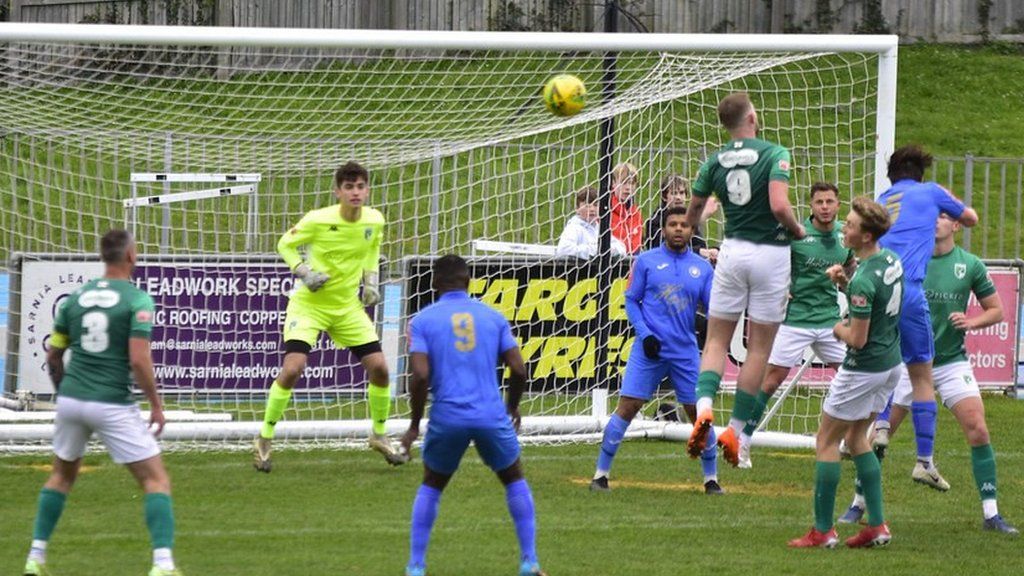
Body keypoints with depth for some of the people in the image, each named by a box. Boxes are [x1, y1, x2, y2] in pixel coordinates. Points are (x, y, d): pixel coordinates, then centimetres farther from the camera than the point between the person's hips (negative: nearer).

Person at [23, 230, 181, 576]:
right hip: (113, 405, -5)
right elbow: (138, 361, -17)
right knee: (156, 479, 2)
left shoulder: (75, 298, 8)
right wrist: (156, 405, -6)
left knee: (62, 475, 26)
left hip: (71, 400, 5)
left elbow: (53, 357, 14)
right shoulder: (137, 300, -8)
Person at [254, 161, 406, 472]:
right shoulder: (317, 220, -19)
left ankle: (379, 435, 22)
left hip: (348, 306, 4)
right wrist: (304, 272, -18)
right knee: (292, 367, -18)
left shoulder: (375, 221, -6)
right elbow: (285, 244, -4)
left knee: (379, 367, -1)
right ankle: (264, 440, -2)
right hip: (309, 303, -4)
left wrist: (371, 279, 4)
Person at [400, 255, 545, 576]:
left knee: (431, 486, 21)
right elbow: (518, 369, 5)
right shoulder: (493, 317, 10)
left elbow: (420, 375, -8)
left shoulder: (423, 320, 4)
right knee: (514, 480, 22)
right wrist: (513, 407, 24)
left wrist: (414, 425, 2)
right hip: (492, 415, 1)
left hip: (447, 417, -1)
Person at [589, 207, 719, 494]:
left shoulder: (701, 268, 8)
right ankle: (601, 474, -1)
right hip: (650, 349, -2)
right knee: (627, 407, -8)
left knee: (698, 412, 3)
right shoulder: (646, 261, 3)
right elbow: (631, 300, 4)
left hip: (685, 351, 2)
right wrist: (644, 333, -10)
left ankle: (711, 479, 16)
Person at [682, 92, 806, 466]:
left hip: (732, 251, 3)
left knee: (717, 340, 9)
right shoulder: (774, 155, -10)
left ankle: (704, 408, -16)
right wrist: (798, 231, -3)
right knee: (759, 348, 6)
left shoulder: (715, 162, 3)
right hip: (770, 252, -3)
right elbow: (779, 206, -22)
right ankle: (736, 429, 5)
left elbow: (693, 213, 9)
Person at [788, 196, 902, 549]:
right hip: (891, 364, 9)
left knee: (827, 441, 4)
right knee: (856, 438, 20)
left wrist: (839, 328, -3)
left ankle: (823, 530, 6)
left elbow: (858, 338, -25)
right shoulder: (891, 261, 2)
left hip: (864, 369, -9)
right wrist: (845, 284, 4)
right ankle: (877, 525, 15)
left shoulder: (865, 280, -27)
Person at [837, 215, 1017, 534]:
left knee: (978, 430, -11)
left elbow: (996, 310, 7)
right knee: (880, 432, 0)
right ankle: (858, 503, 17)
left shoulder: (970, 265, -1)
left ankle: (990, 513, -3)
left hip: (951, 361, 0)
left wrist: (970, 322, -12)